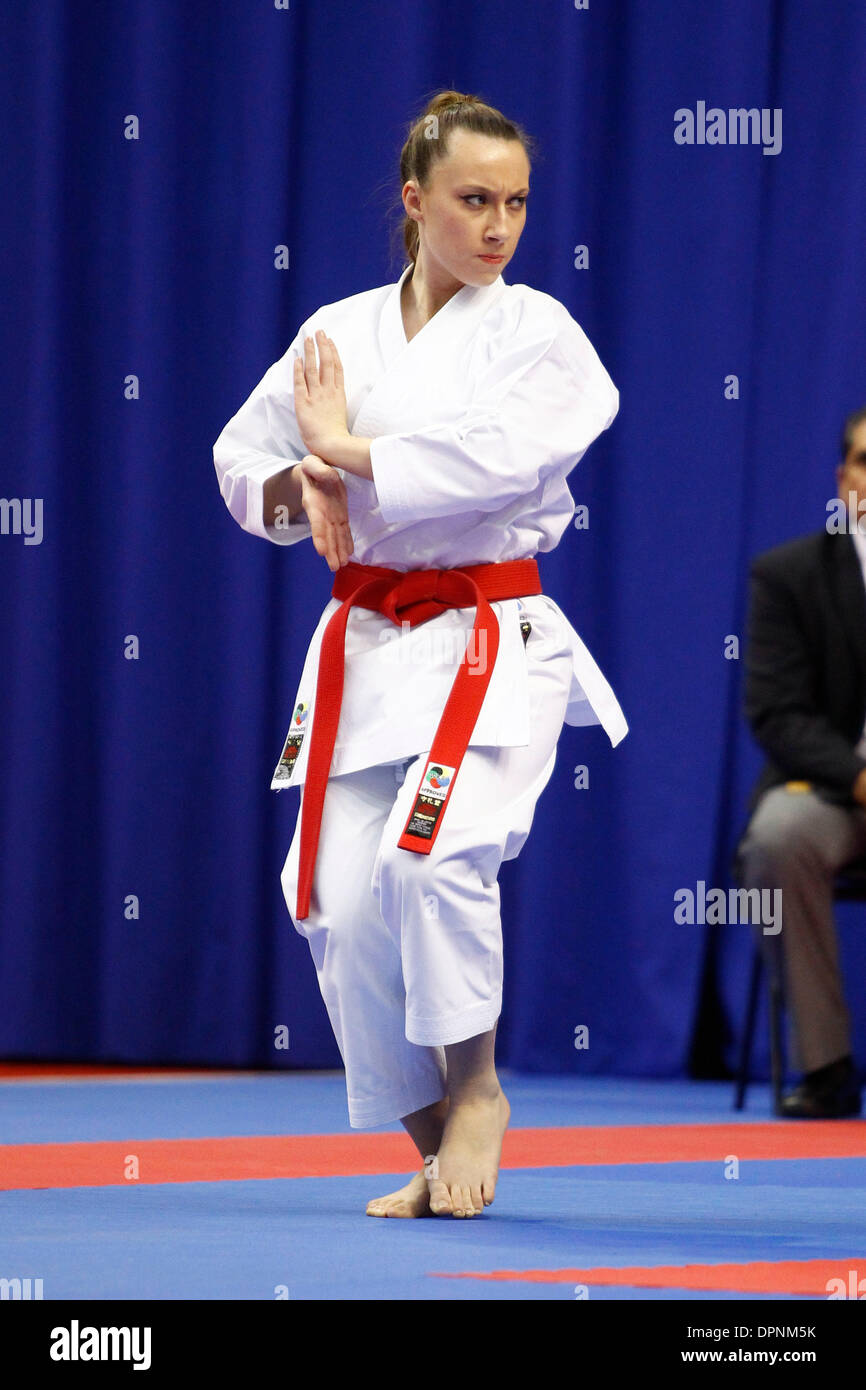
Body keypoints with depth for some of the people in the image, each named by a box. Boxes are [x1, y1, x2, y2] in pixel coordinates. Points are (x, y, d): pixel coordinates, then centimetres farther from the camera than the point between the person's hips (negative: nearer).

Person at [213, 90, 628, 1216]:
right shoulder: (341, 332, 10)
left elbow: (499, 459, -18)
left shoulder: (538, 331, -2)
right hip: (363, 644, 4)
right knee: (344, 901, -3)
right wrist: (306, 491, -7)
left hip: (489, 640, -4)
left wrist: (346, 450, -12)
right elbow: (243, 453, 15)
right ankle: (435, 1149, 13)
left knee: (433, 849, -27)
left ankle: (476, 1087, -2)